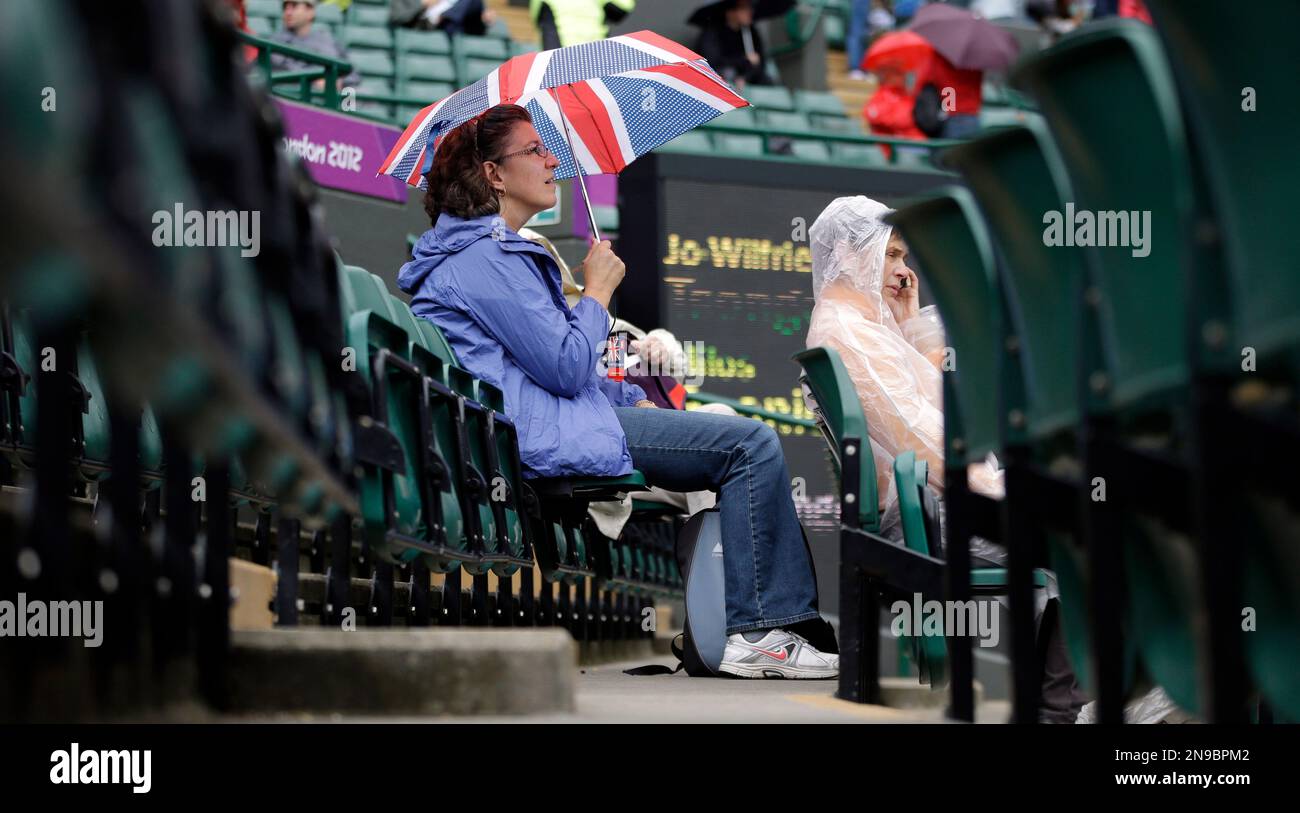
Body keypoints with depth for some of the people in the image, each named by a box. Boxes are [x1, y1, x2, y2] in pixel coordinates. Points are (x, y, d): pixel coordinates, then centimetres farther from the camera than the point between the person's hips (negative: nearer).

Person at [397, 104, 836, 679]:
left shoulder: (489, 250, 22)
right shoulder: (486, 259, -14)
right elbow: (566, 368, -19)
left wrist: (636, 399, 16)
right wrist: (598, 292, -4)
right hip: (548, 439, -11)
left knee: (744, 439, 14)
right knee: (753, 444, -13)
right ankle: (757, 633, -16)